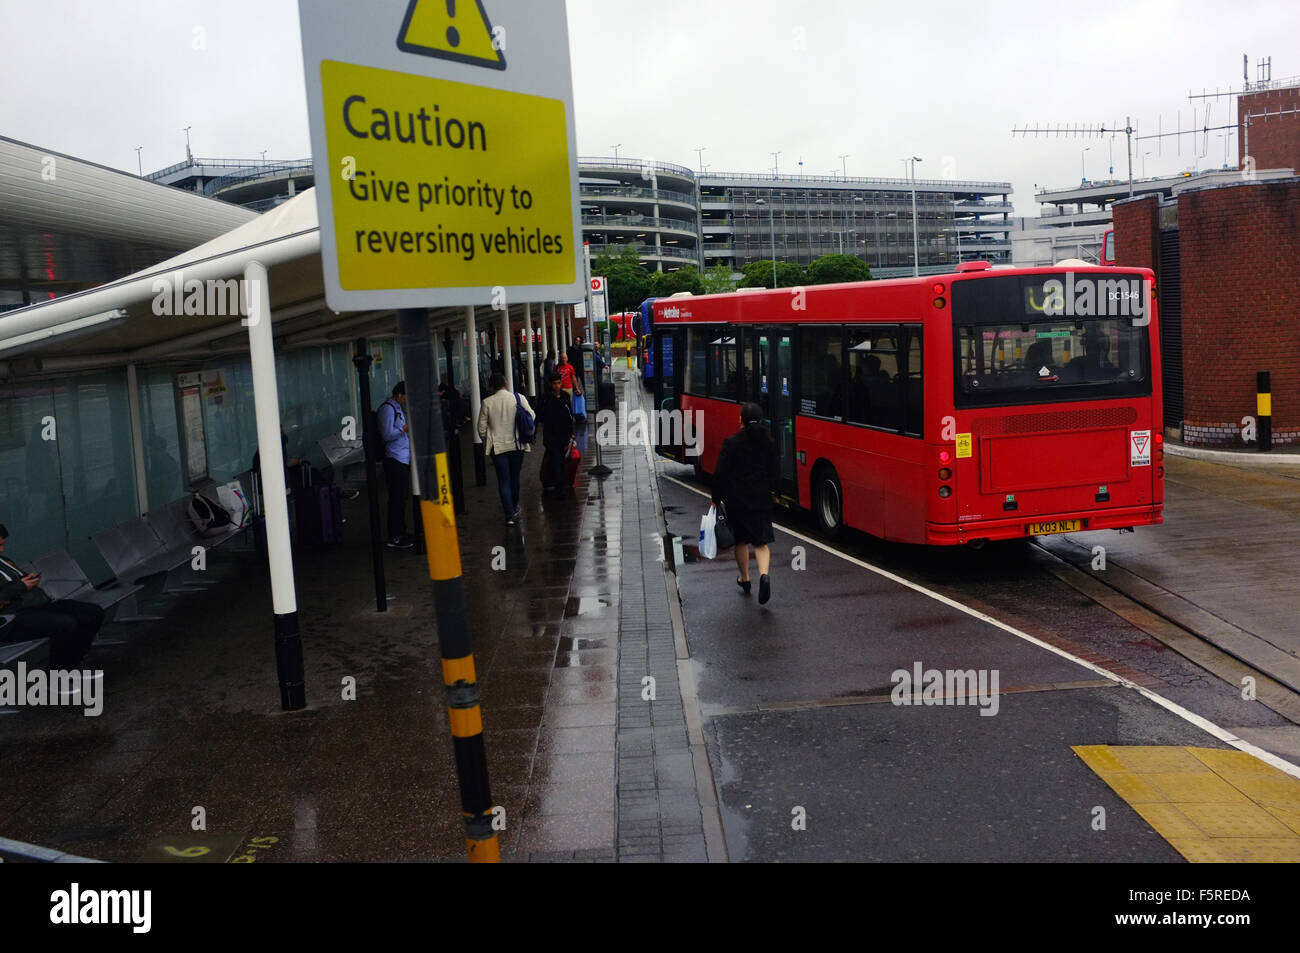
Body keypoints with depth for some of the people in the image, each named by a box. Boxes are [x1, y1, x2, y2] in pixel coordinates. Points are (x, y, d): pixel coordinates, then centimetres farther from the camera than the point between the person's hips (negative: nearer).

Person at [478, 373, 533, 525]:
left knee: (503, 481, 1)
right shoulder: (519, 398, -6)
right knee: (514, 477, 19)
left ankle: (510, 514, -6)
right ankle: (514, 508, 33)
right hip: (517, 445, 2)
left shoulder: (487, 403, -8)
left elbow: (482, 428, -3)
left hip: (497, 446, -2)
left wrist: (487, 442, 15)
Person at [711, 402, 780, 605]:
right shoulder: (769, 442, 1)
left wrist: (716, 499, 0)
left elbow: (721, 474, -10)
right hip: (762, 499, 2)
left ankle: (744, 579, 27)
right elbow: (775, 472, 6)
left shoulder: (732, 442, -11)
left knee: (741, 540, 15)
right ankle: (764, 574, -19)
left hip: (737, 499, -2)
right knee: (761, 541, 6)